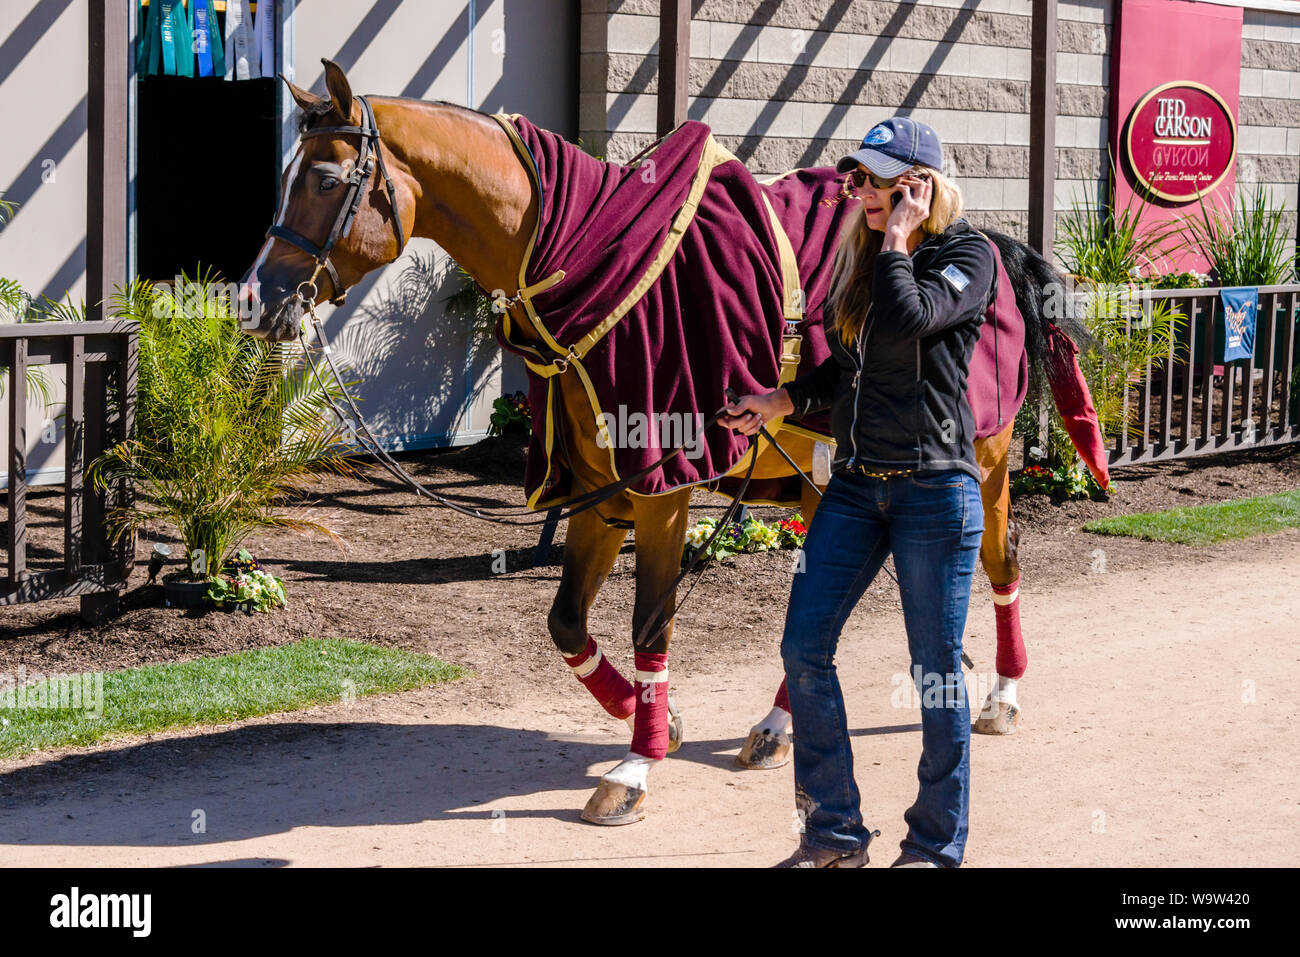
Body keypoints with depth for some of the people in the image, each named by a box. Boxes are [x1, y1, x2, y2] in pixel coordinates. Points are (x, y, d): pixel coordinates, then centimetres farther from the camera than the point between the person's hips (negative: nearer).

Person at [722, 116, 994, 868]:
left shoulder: (967, 256, -7)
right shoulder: (862, 256, 12)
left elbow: (904, 323, -25)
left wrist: (897, 240, -14)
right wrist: (783, 402, 8)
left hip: (934, 487, -7)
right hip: (855, 485, 7)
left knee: (937, 669, 1)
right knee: (804, 650, 2)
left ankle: (938, 844, 14)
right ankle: (836, 833, 14)